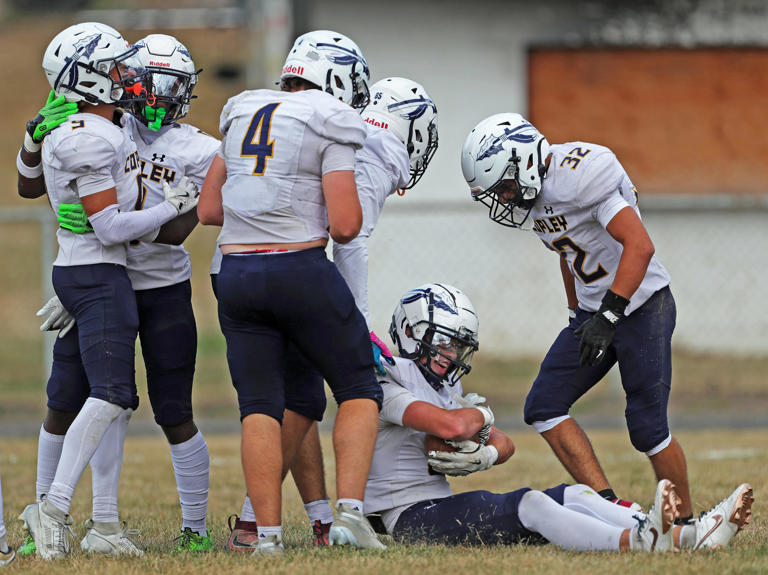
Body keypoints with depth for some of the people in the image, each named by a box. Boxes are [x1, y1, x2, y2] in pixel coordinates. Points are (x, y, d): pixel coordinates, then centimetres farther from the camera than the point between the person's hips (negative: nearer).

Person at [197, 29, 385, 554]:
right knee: (359, 391, 9)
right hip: (301, 271, -5)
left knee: (261, 406, 8)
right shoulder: (330, 127, -5)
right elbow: (345, 225, -11)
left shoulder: (242, 116, 14)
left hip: (237, 272, 5)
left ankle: (268, 532, 0)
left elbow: (209, 209, 17)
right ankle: (351, 511, -7)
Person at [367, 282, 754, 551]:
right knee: (529, 505, -31)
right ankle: (634, 542, -54)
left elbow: (505, 445, 18)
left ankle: (685, 537, -23)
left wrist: (485, 456, -8)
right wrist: (481, 416, -3)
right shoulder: (388, 385, -10)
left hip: (443, 507, 10)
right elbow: (452, 426, -27)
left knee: (573, 495, -6)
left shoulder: (445, 389, 22)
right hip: (412, 517, -10)